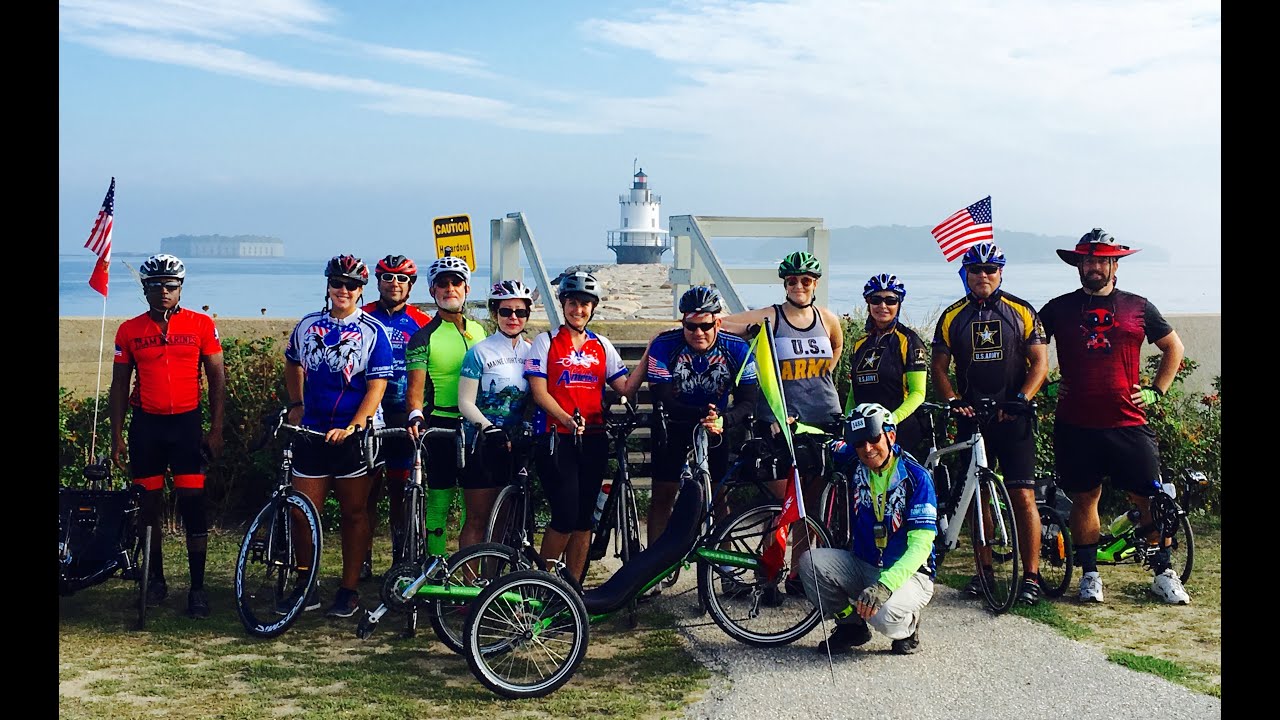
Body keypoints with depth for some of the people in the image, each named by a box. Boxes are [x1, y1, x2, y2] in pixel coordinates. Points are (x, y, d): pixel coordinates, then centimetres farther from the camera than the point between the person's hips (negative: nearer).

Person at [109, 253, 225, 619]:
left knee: (193, 504, -5)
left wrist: (216, 430, -2)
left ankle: (197, 587, 2)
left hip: (187, 423, -2)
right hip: (145, 425, 2)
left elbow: (217, 377, 3)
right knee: (149, 503, 8)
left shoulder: (201, 325, 0)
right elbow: (119, 385, 7)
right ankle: (156, 579, 23)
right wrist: (116, 437, 3)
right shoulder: (129, 330, 4)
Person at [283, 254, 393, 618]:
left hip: (353, 435, -3)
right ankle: (306, 587, 17)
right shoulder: (307, 325, 7)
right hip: (312, 433, 3)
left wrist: (352, 428, -20)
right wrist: (296, 405, 15)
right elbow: (292, 363, 25)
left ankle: (349, 590, 16)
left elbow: (377, 385, -10)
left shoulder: (372, 332, -5)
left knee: (354, 514, 6)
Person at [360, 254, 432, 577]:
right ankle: (362, 559, 11)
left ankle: (401, 558, 14)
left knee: (400, 491, 5)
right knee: (368, 489, 2)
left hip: (403, 417, 0)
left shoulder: (421, 323, 4)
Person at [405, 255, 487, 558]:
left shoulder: (478, 331, 12)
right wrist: (415, 415, -29)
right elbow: (416, 385, -11)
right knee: (439, 499, -1)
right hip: (439, 426, -4)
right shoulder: (424, 337, -3)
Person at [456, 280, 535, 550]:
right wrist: (489, 428, -24)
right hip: (484, 446, -4)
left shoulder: (531, 352, 9)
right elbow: (466, 402, -10)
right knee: (477, 521, -1)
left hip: (516, 447, 4)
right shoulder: (479, 352, -4)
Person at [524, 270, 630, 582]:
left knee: (584, 519, 7)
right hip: (556, 438, -4)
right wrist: (567, 419, -22)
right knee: (565, 517, -11)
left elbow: (625, 387, 6)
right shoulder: (546, 342, 1)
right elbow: (539, 392, -8)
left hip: (593, 439, 4)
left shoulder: (602, 345, 13)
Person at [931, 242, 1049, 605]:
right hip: (972, 417, 2)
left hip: (1013, 418, -2)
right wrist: (953, 401, -9)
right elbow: (939, 368, 9)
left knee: (1023, 497, -7)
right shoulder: (952, 317, 8)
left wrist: (1021, 399, -15)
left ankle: (1031, 576, -1)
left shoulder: (1021, 312, 3)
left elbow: (1040, 362, 1)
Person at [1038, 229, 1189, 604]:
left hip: (1128, 423, 0)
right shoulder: (1059, 309, 5)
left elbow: (1173, 347, 17)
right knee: (1084, 498, 6)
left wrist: (1156, 391, 8)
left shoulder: (1138, 307, 6)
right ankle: (1090, 573, 17)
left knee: (1151, 497, 0)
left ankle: (1163, 573, 14)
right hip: (1075, 425, 0)